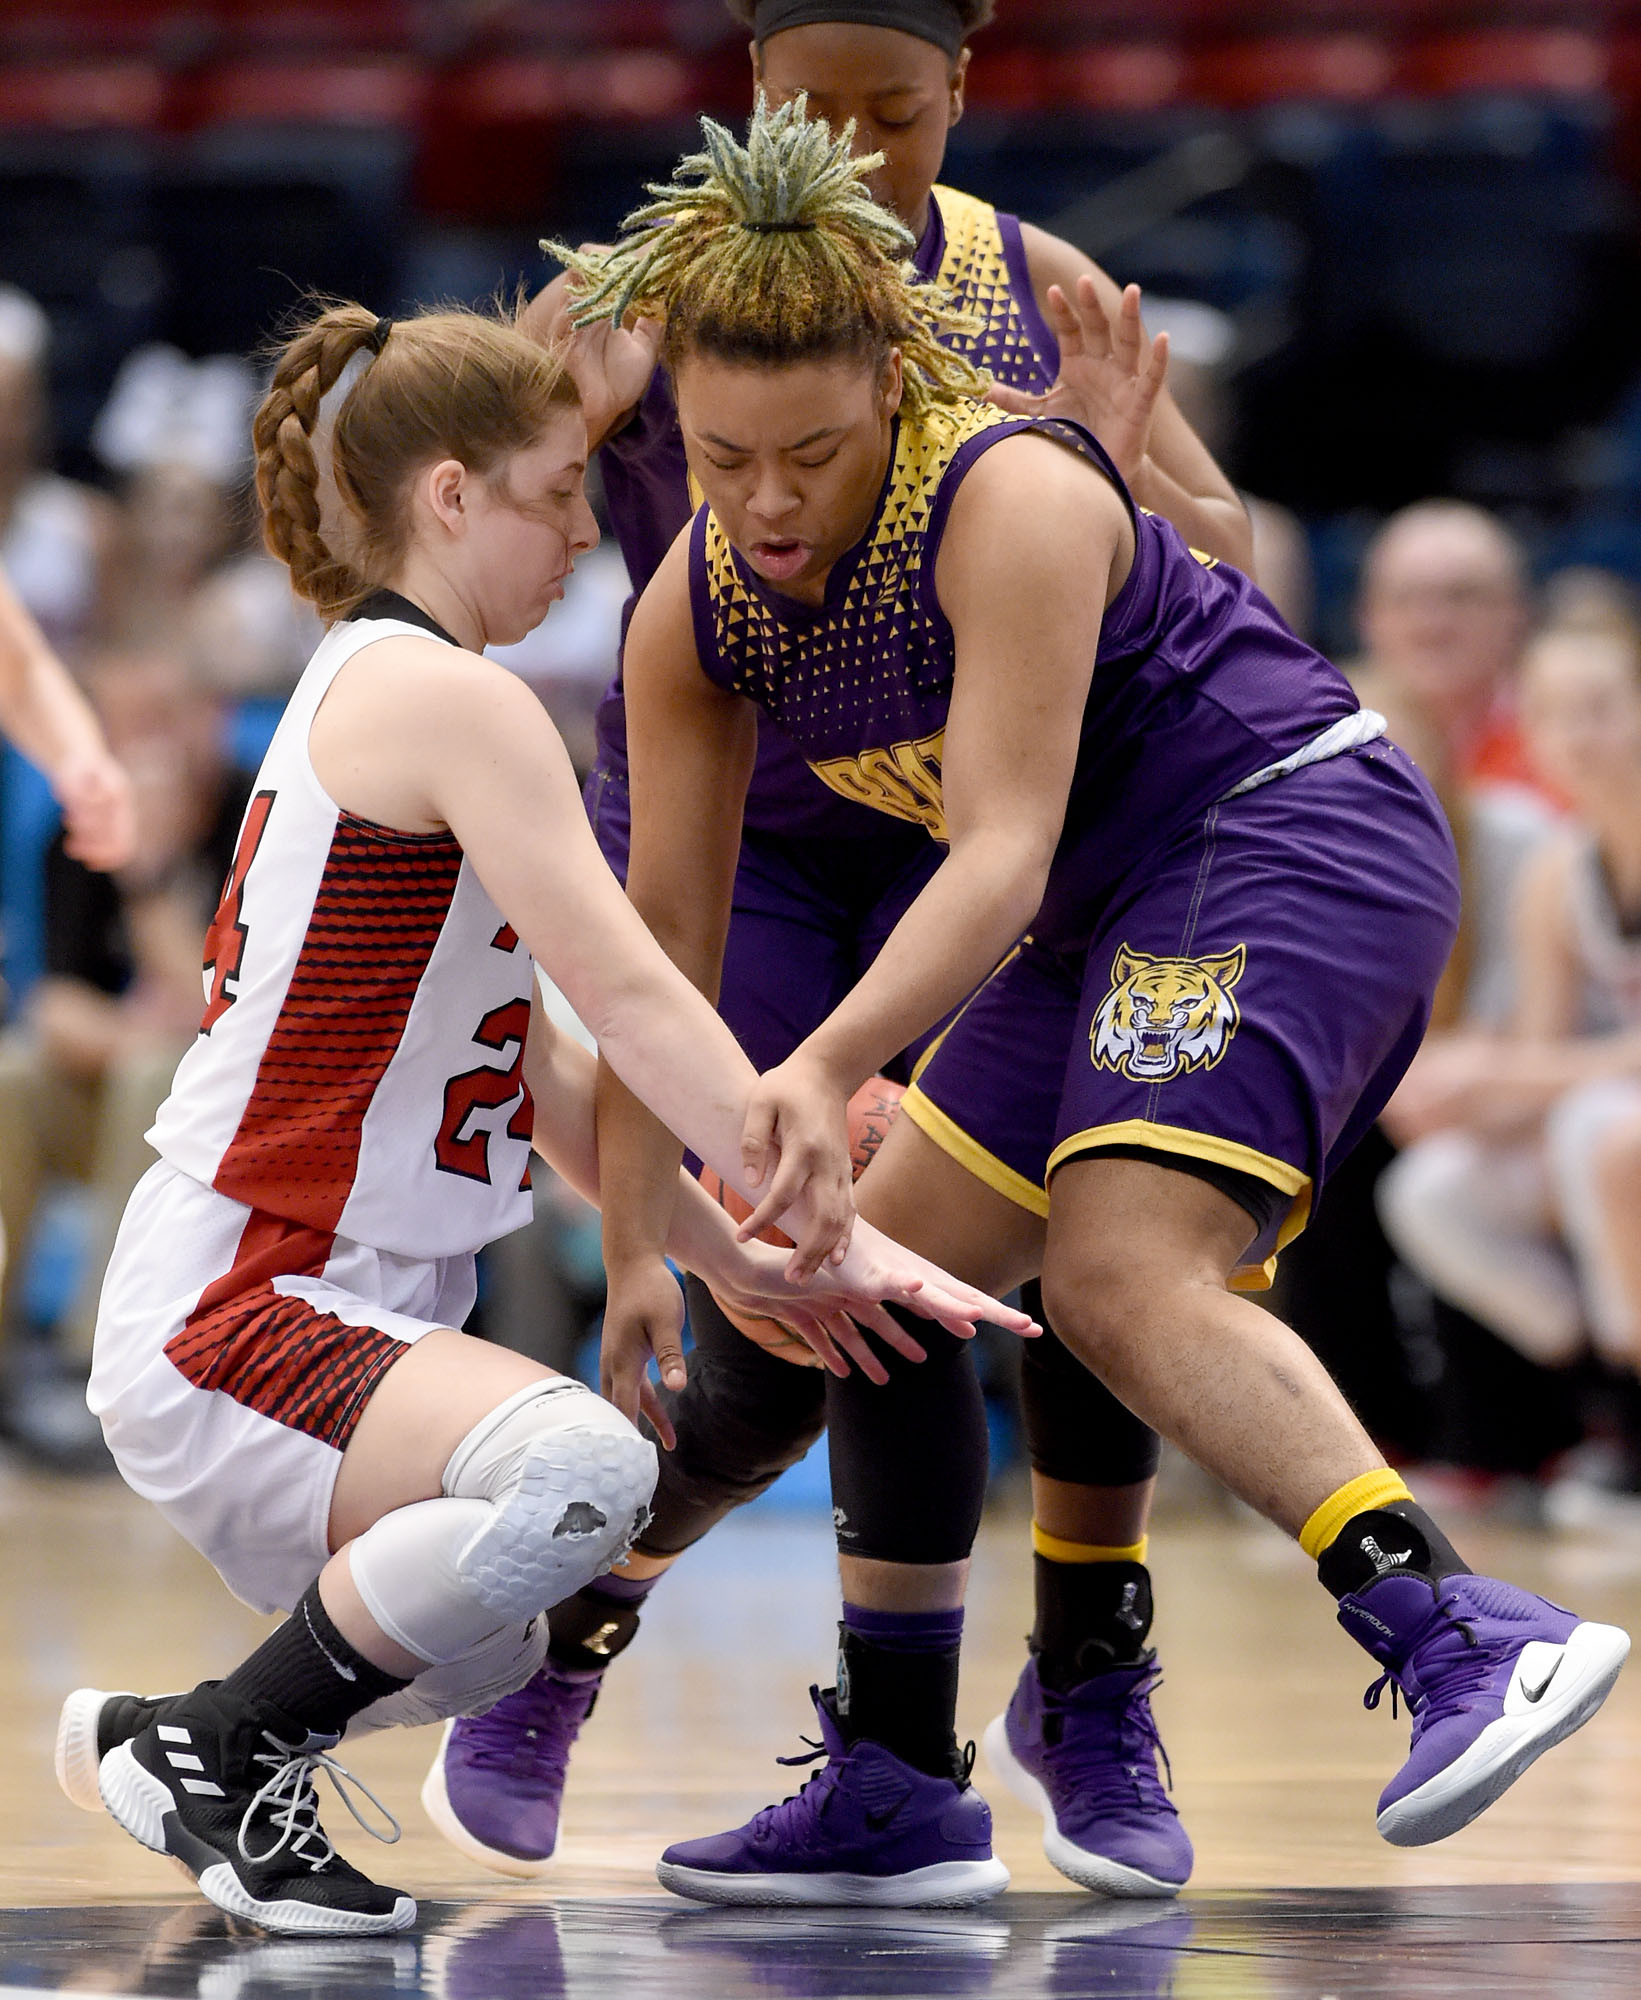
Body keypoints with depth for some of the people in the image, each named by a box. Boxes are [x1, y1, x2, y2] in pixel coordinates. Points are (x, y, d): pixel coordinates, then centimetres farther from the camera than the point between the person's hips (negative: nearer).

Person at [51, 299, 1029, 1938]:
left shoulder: (371, 693, 17)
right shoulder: (449, 697, -15)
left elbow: (536, 1067, 18)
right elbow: (629, 996, -20)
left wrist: (738, 1258, 14)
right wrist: (832, 1226, -17)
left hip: (352, 1307, 11)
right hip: (230, 1322, -11)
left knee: (487, 1657, 32)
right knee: (586, 1468, -38)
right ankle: (216, 1746, -20)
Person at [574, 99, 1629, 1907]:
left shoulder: (1010, 501, -23)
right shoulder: (694, 614, 0)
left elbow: (1007, 846, -29)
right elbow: (664, 928, 2)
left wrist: (829, 1065, -43)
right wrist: (631, 1252, -1)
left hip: (1296, 831, -9)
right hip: (1117, 914, 9)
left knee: (1123, 1277, -28)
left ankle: (1463, 1637, -41)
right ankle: (897, 1792, 15)